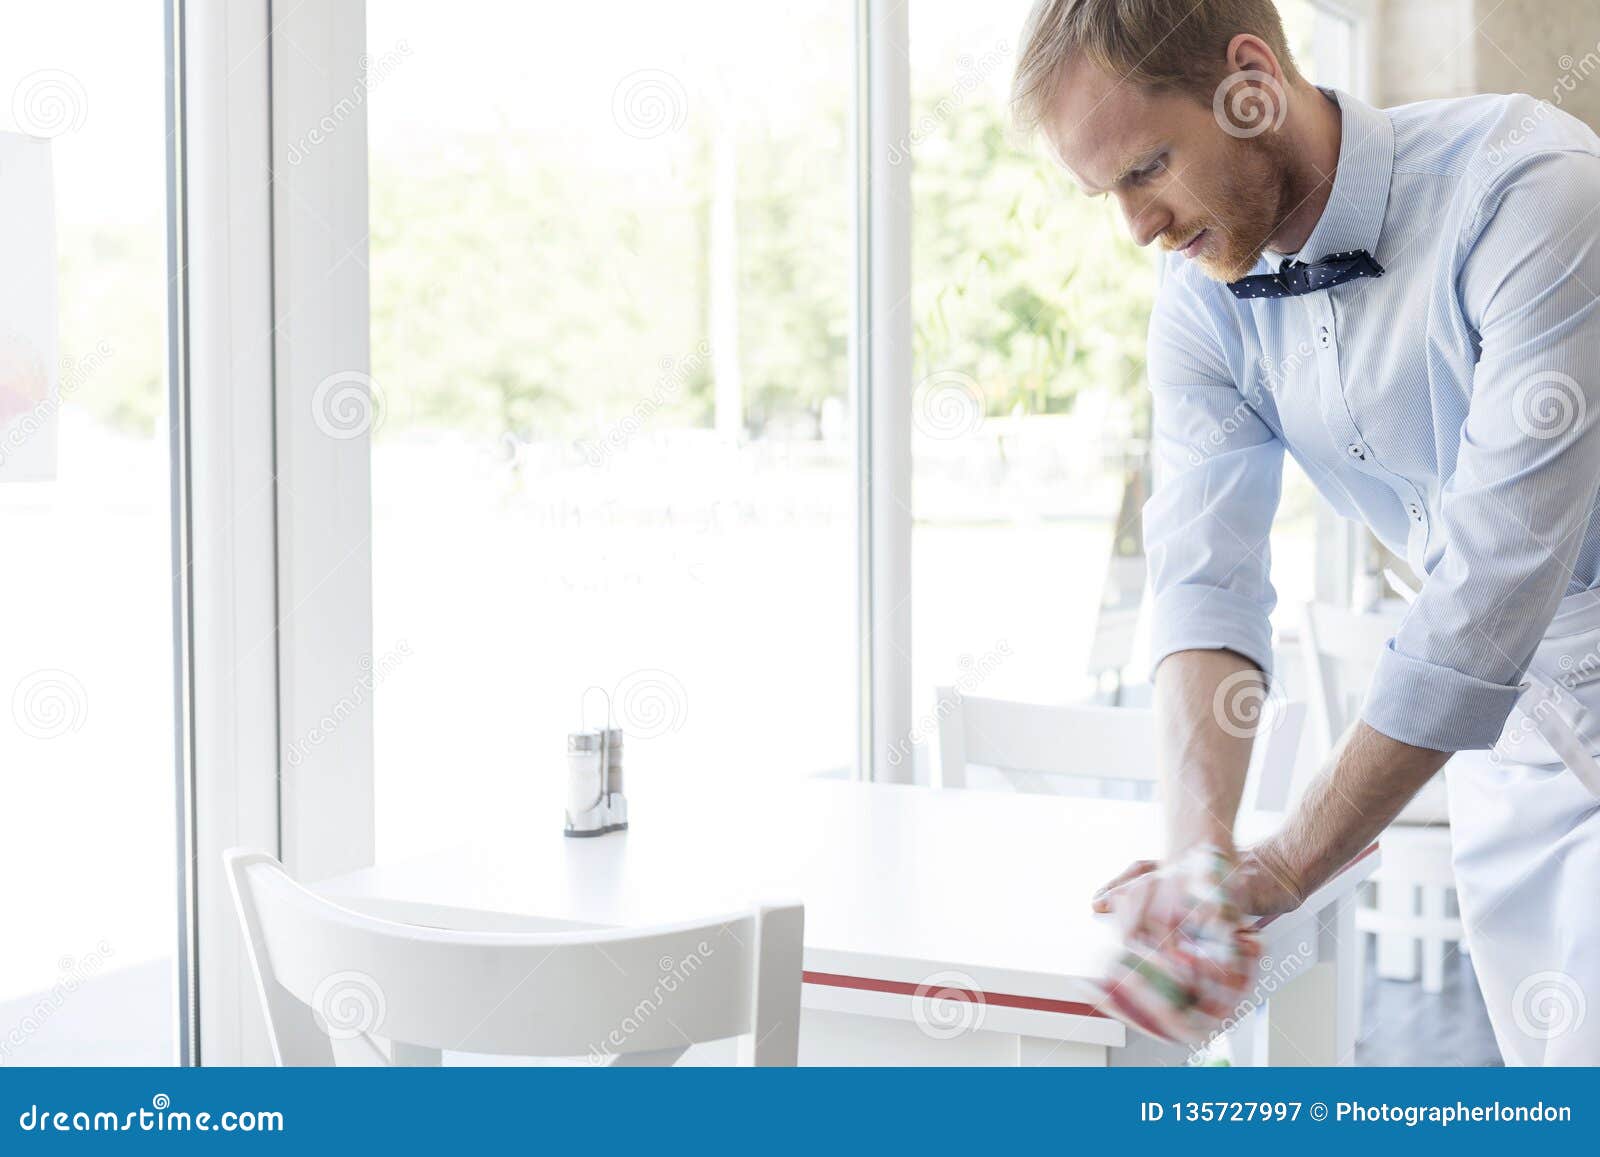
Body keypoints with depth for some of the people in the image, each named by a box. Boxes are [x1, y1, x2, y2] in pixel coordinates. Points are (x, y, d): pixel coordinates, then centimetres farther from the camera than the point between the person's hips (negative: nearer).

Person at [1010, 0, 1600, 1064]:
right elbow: (1206, 578, -15)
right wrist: (1200, 849, -32)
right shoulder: (1201, 306, -5)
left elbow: (1496, 575, -29)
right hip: (1504, 722, 5)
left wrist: (1286, 867, -28)